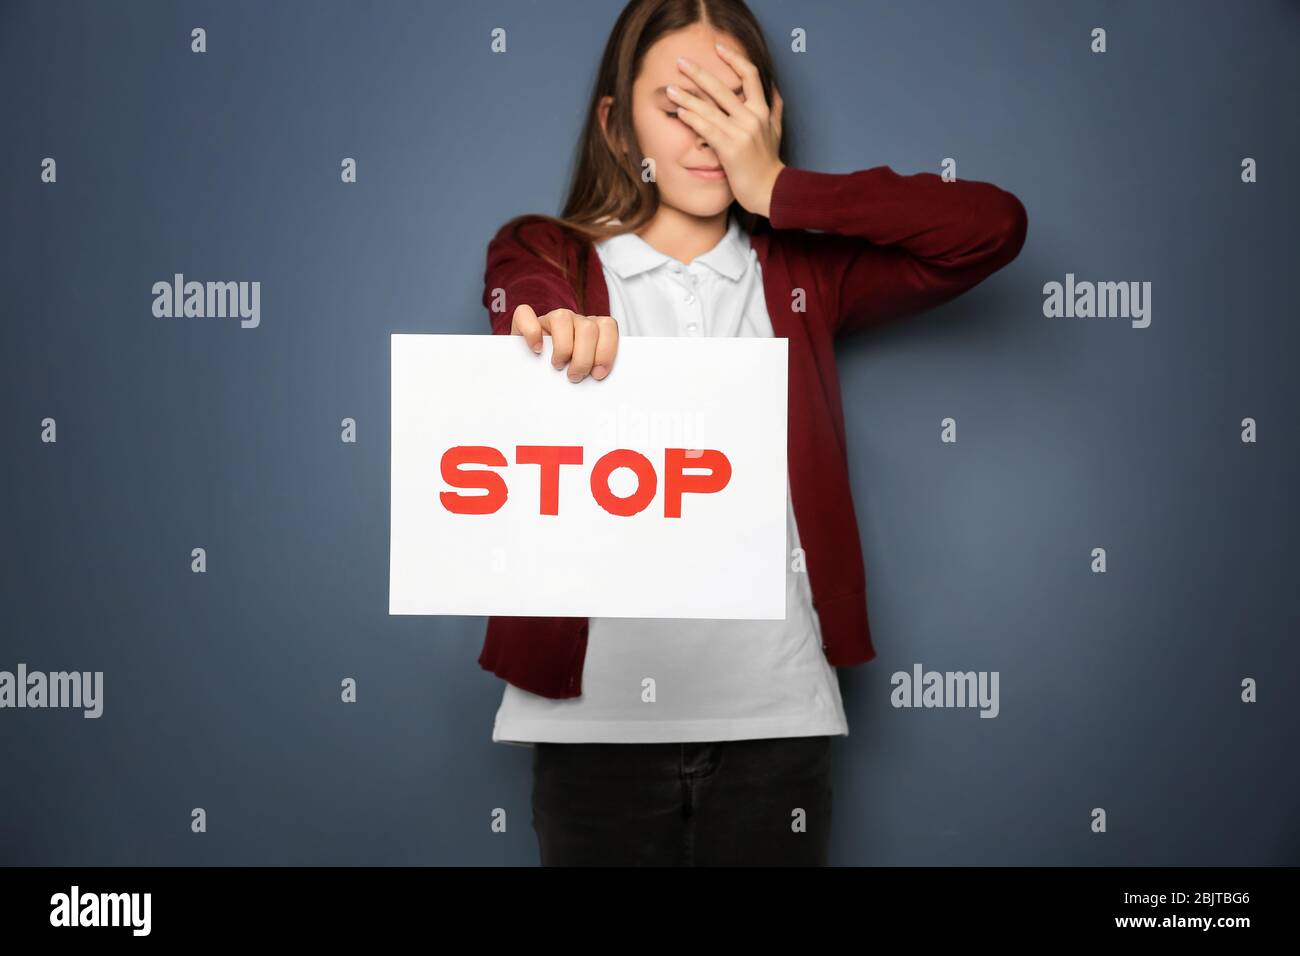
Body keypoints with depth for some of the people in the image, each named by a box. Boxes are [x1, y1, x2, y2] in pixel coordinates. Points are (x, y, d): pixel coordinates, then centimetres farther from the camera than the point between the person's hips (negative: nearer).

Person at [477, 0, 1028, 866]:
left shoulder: (799, 277, 10)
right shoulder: (545, 258, 6)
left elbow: (993, 226, 0)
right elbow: (534, 310, -18)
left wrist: (778, 189, -4)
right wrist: (565, 335, -42)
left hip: (774, 707, 1)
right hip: (597, 709, -1)